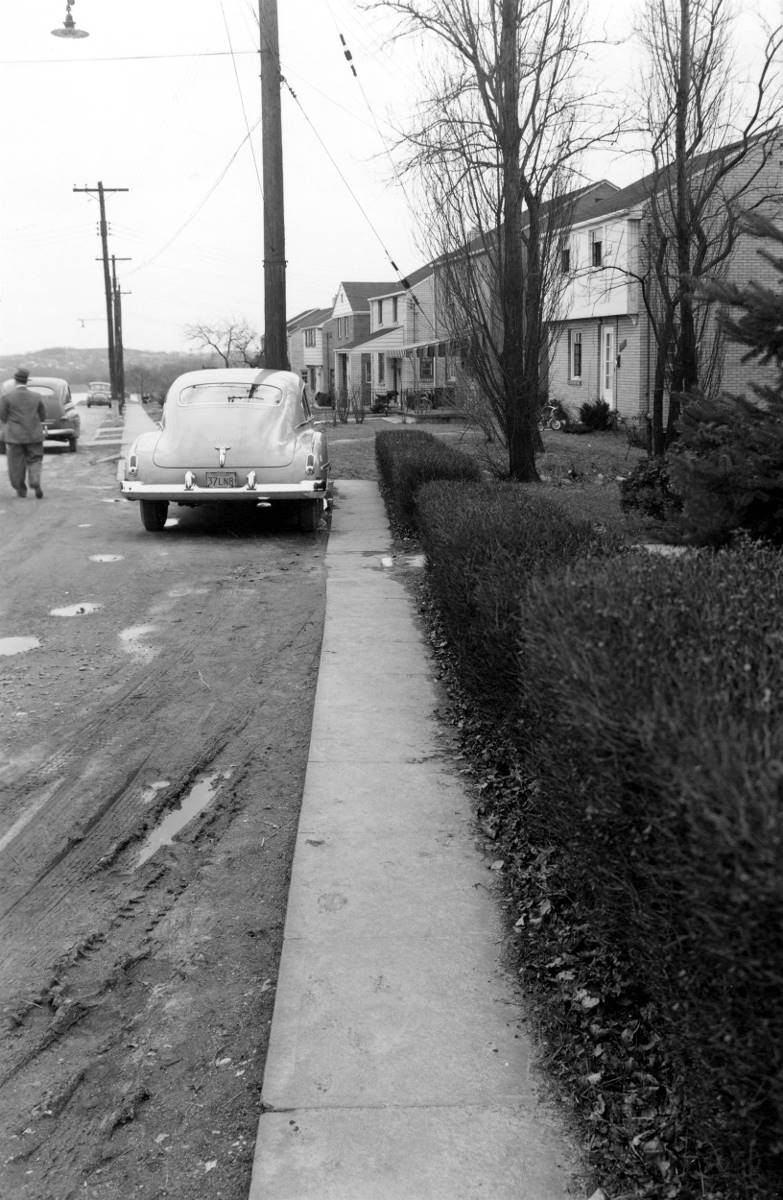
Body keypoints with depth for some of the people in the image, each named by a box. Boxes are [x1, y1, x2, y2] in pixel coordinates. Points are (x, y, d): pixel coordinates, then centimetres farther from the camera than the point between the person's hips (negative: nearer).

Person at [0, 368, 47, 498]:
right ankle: (36, 484, -14)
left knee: (17, 464, 11)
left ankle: (21, 490, 16)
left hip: (15, 436, -2)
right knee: (34, 462, 9)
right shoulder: (37, 397, -2)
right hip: (34, 436, 2)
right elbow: (43, 417, 6)